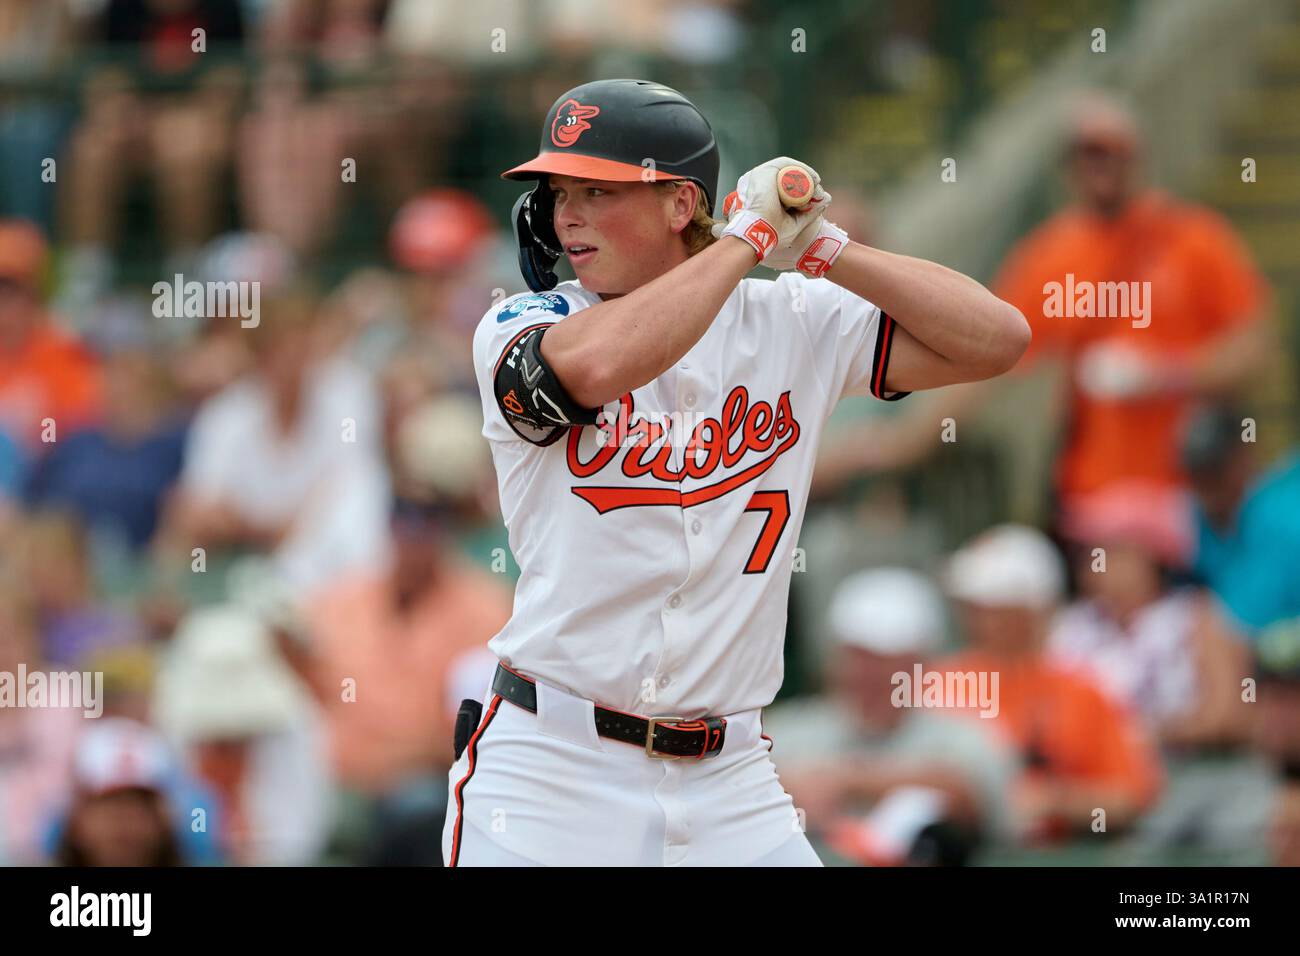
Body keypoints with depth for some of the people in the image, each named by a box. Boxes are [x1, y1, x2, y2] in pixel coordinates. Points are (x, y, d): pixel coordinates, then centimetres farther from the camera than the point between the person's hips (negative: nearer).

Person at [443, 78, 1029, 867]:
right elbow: (598, 364, -25)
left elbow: (998, 338, 2)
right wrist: (747, 236, -13)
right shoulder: (519, 329, -1)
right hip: (549, 767, -2)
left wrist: (823, 250, -4)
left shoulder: (791, 325, 7)